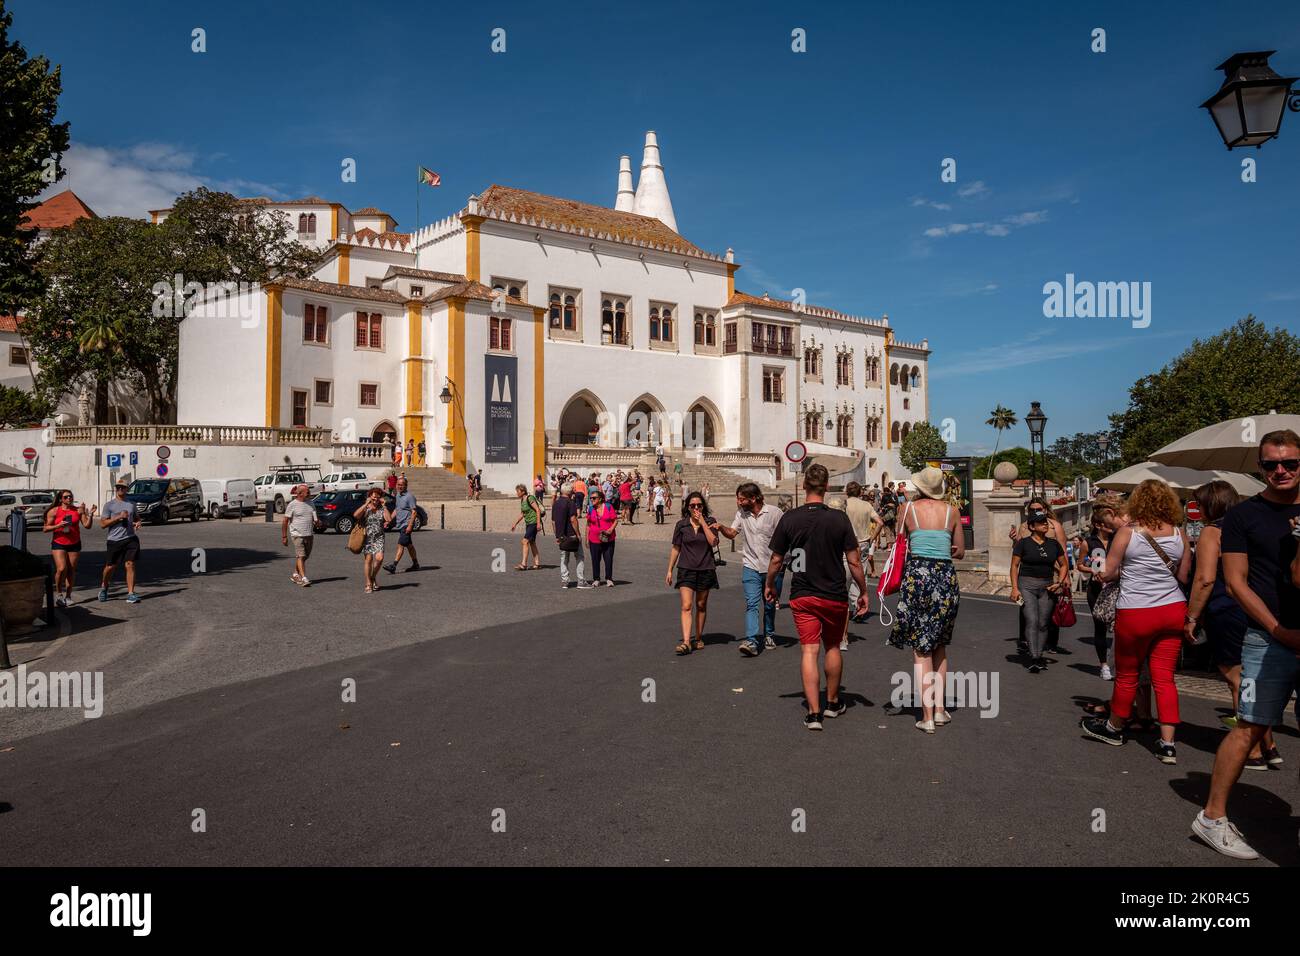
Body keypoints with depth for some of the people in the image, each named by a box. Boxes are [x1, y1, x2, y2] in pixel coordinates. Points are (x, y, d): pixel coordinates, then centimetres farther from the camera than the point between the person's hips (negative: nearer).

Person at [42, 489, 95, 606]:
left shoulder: (78, 510, 4)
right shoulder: (54, 511, -1)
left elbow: (87, 525, 0)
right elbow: (45, 528, -1)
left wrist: (91, 514, -14)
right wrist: (58, 526, -17)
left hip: (74, 544, 2)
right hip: (58, 544, -2)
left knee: (71, 570, 4)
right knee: (61, 569, -16)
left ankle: (68, 596, 14)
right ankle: (58, 593, 4)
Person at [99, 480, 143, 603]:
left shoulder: (131, 504, 14)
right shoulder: (109, 504, 1)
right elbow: (103, 524, -4)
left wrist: (138, 522, 5)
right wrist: (119, 517, -13)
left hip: (131, 538, 2)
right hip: (114, 539, -2)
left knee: (130, 565, -5)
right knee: (110, 567, 6)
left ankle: (131, 594, -5)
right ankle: (104, 588, 33)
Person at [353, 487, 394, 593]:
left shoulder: (382, 509, 9)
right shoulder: (365, 508, 4)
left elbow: (389, 519, -7)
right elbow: (355, 515, -16)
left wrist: (384, 506, -6)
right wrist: (366, 504, -14)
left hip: (379, 537, 1)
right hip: (367, 537, -1)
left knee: (379, 558, -16)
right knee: (368, 559, -6)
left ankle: (374, 576, 11)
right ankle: (368, 584, 6)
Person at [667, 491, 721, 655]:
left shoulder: (710, 522, 2)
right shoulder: (681, 525, 3)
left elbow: (713, 542, -13)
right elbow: (675, 548, 8)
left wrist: (703, 523, -15)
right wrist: (669, 570, 8)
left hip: (705, 569, 1)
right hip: (686, 569, -1)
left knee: (701, 605, 12)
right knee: (686, 606, -12)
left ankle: (698, 638, 26)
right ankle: (686, 642, -18)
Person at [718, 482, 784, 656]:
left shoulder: (774, 512, -9)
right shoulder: (741, 513, 3)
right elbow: (732, 533, 4)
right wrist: (721, 528, -16)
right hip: (751, 566, 2)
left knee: (770, 605, 13)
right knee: (752, 603, -13)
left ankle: (768, 635, 34)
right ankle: (751, 641, -21)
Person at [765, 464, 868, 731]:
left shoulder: (789, 518, -6)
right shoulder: (839, 518, -9)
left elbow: (776, 560, 0)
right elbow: (854, 561, -6)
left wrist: (769, 586, 16)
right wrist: (863, 592, 7)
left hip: (802, 596, 0)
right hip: (835, 596, 0)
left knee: (808, 651, 1)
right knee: (832, 647, 18)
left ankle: (813, 712, -4)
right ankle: (832, 703, 32)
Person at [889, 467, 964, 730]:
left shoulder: (908, 507, 1)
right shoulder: (952, 510, 6)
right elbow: (960, 552, 14)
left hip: (916, 576, -2)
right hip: (946, 577, 3)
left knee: (920, 649, 3)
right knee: (940, 645, 19)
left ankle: (927, 717, 1)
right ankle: (940, 709, 20)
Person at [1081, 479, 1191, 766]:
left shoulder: (1128, 532, -9)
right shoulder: (1179, 533, 2)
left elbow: (1107, 573, -8)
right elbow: (1183, 576, 9)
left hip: (1135, 613, -4)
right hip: (1173, 610, 4)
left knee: (1126, 675, 11)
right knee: (1165, 677, 8)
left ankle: (1115, 728, 30)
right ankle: (1167, 743, 6)